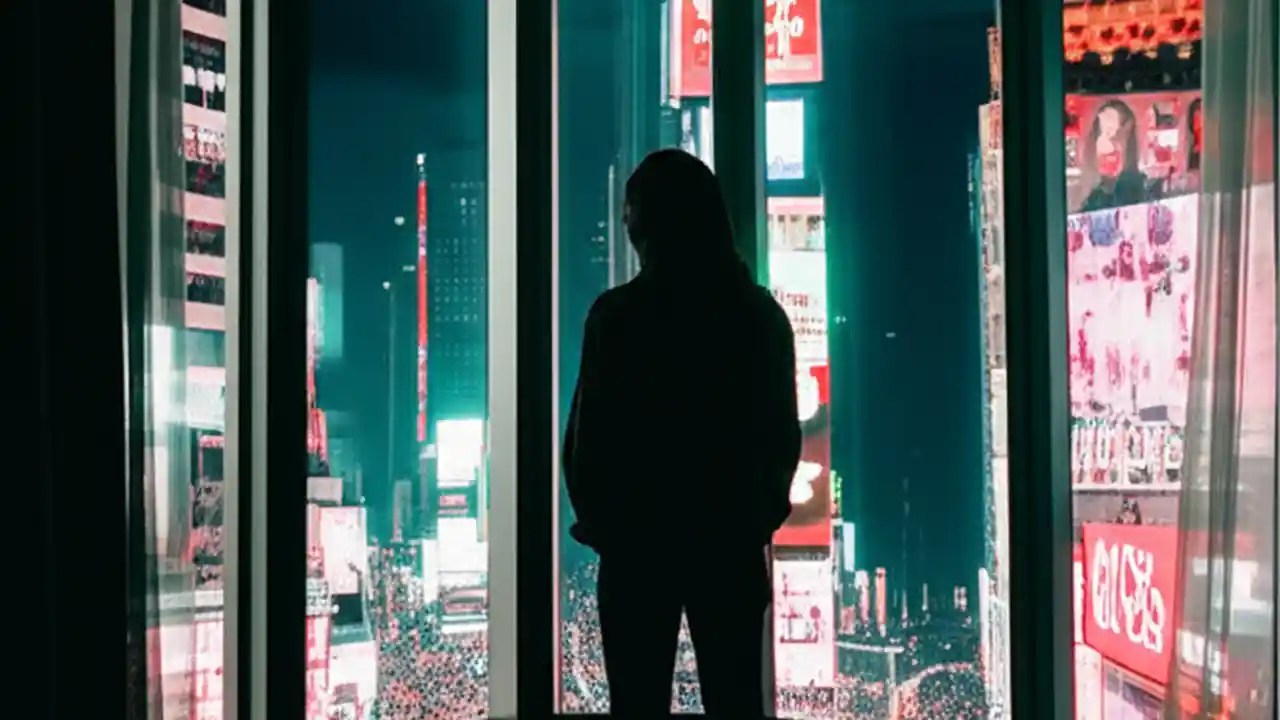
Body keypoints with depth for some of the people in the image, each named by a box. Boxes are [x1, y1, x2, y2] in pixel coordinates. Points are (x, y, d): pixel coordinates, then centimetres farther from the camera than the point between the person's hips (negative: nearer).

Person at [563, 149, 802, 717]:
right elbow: (784, 431, 6)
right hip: (733, 536, 3)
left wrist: (594, 519, 9)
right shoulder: (761, 313, 2)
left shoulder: (618, 314, -10)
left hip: (639, 536, -3)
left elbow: (588, 431, -7)